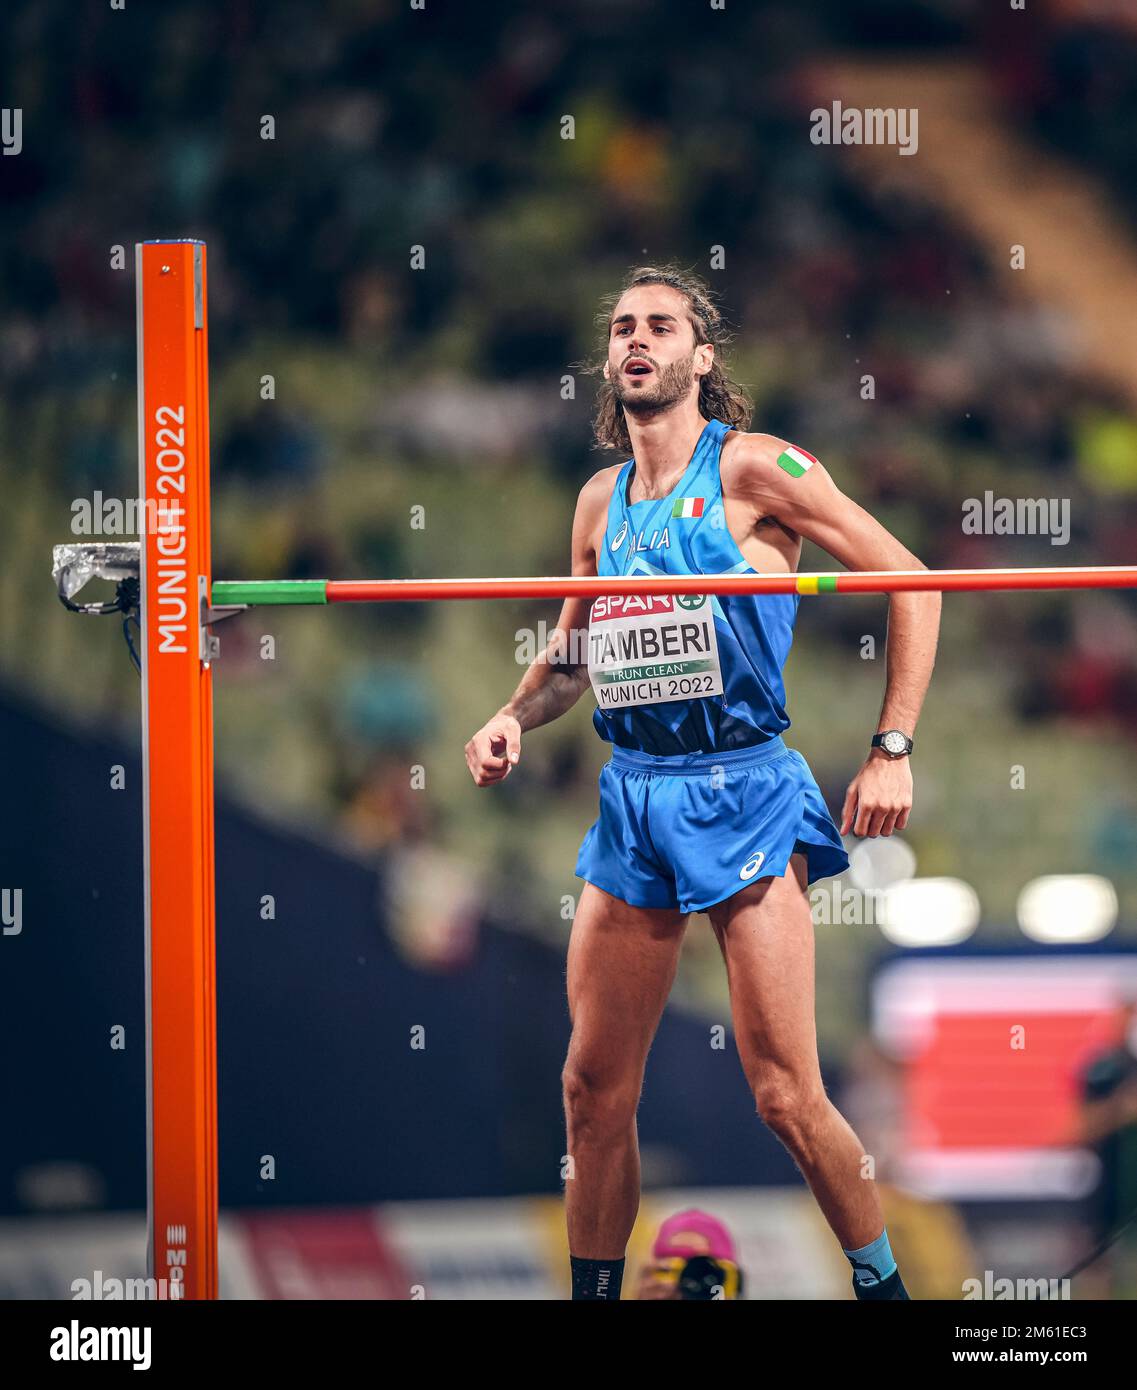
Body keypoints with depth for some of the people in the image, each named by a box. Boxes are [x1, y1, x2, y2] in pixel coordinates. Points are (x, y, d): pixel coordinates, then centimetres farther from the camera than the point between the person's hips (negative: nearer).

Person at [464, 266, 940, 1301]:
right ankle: (593, 1296, 16)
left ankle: (884, 1287, 7)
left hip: (740, 790, -6)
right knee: (596, 1094, 5)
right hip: (632, 798, 6)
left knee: (786, 1098, -8)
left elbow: (909, 581, -5)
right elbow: (573, 653, 26)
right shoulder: (602, 500, 13)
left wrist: (893, 749, -10)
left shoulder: (753, 469, -5)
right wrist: (513, 719, 5)